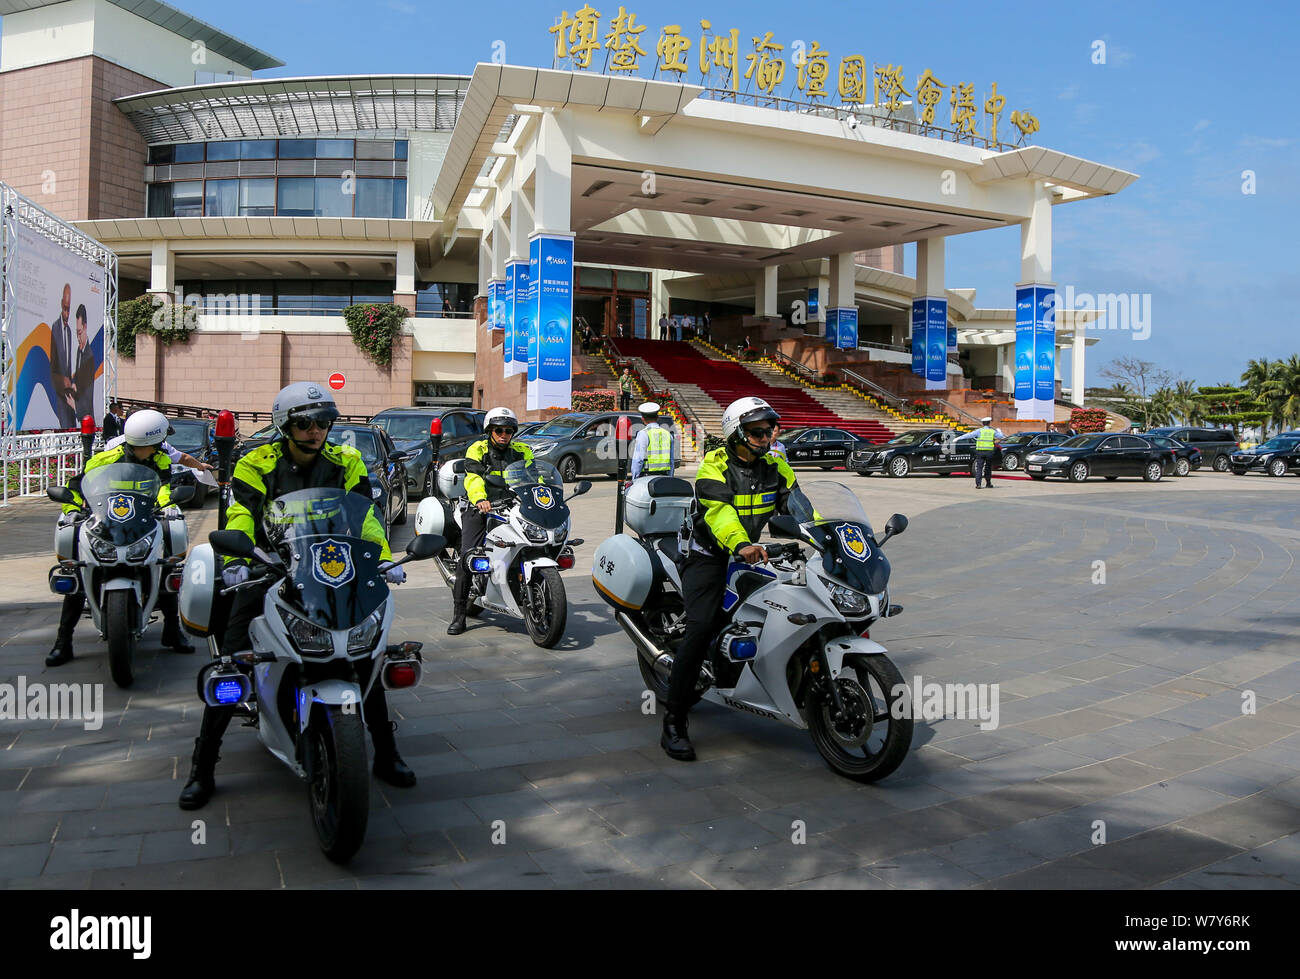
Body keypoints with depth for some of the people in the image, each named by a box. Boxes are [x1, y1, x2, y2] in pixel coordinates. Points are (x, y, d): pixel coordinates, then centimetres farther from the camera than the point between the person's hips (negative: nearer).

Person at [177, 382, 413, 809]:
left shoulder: (345, 462, 3)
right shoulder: (257, 465, -2)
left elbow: (365, 515, -5)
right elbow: (241, 515, -14)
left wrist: (384, 559, -20)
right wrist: (236, 560, -32)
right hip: (268, 570, -1)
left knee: (365, 656, -6)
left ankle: (386, 755, 8)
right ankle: (202, 768, 7)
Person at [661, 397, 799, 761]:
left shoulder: (775, 467, 8)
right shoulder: (715, 467, -12)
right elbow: (719, 511, -28)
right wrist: (741, 545, -47)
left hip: (754, 552, 7)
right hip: (711, 556, -6)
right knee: (700, 628, -22)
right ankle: (673, 723, -18)